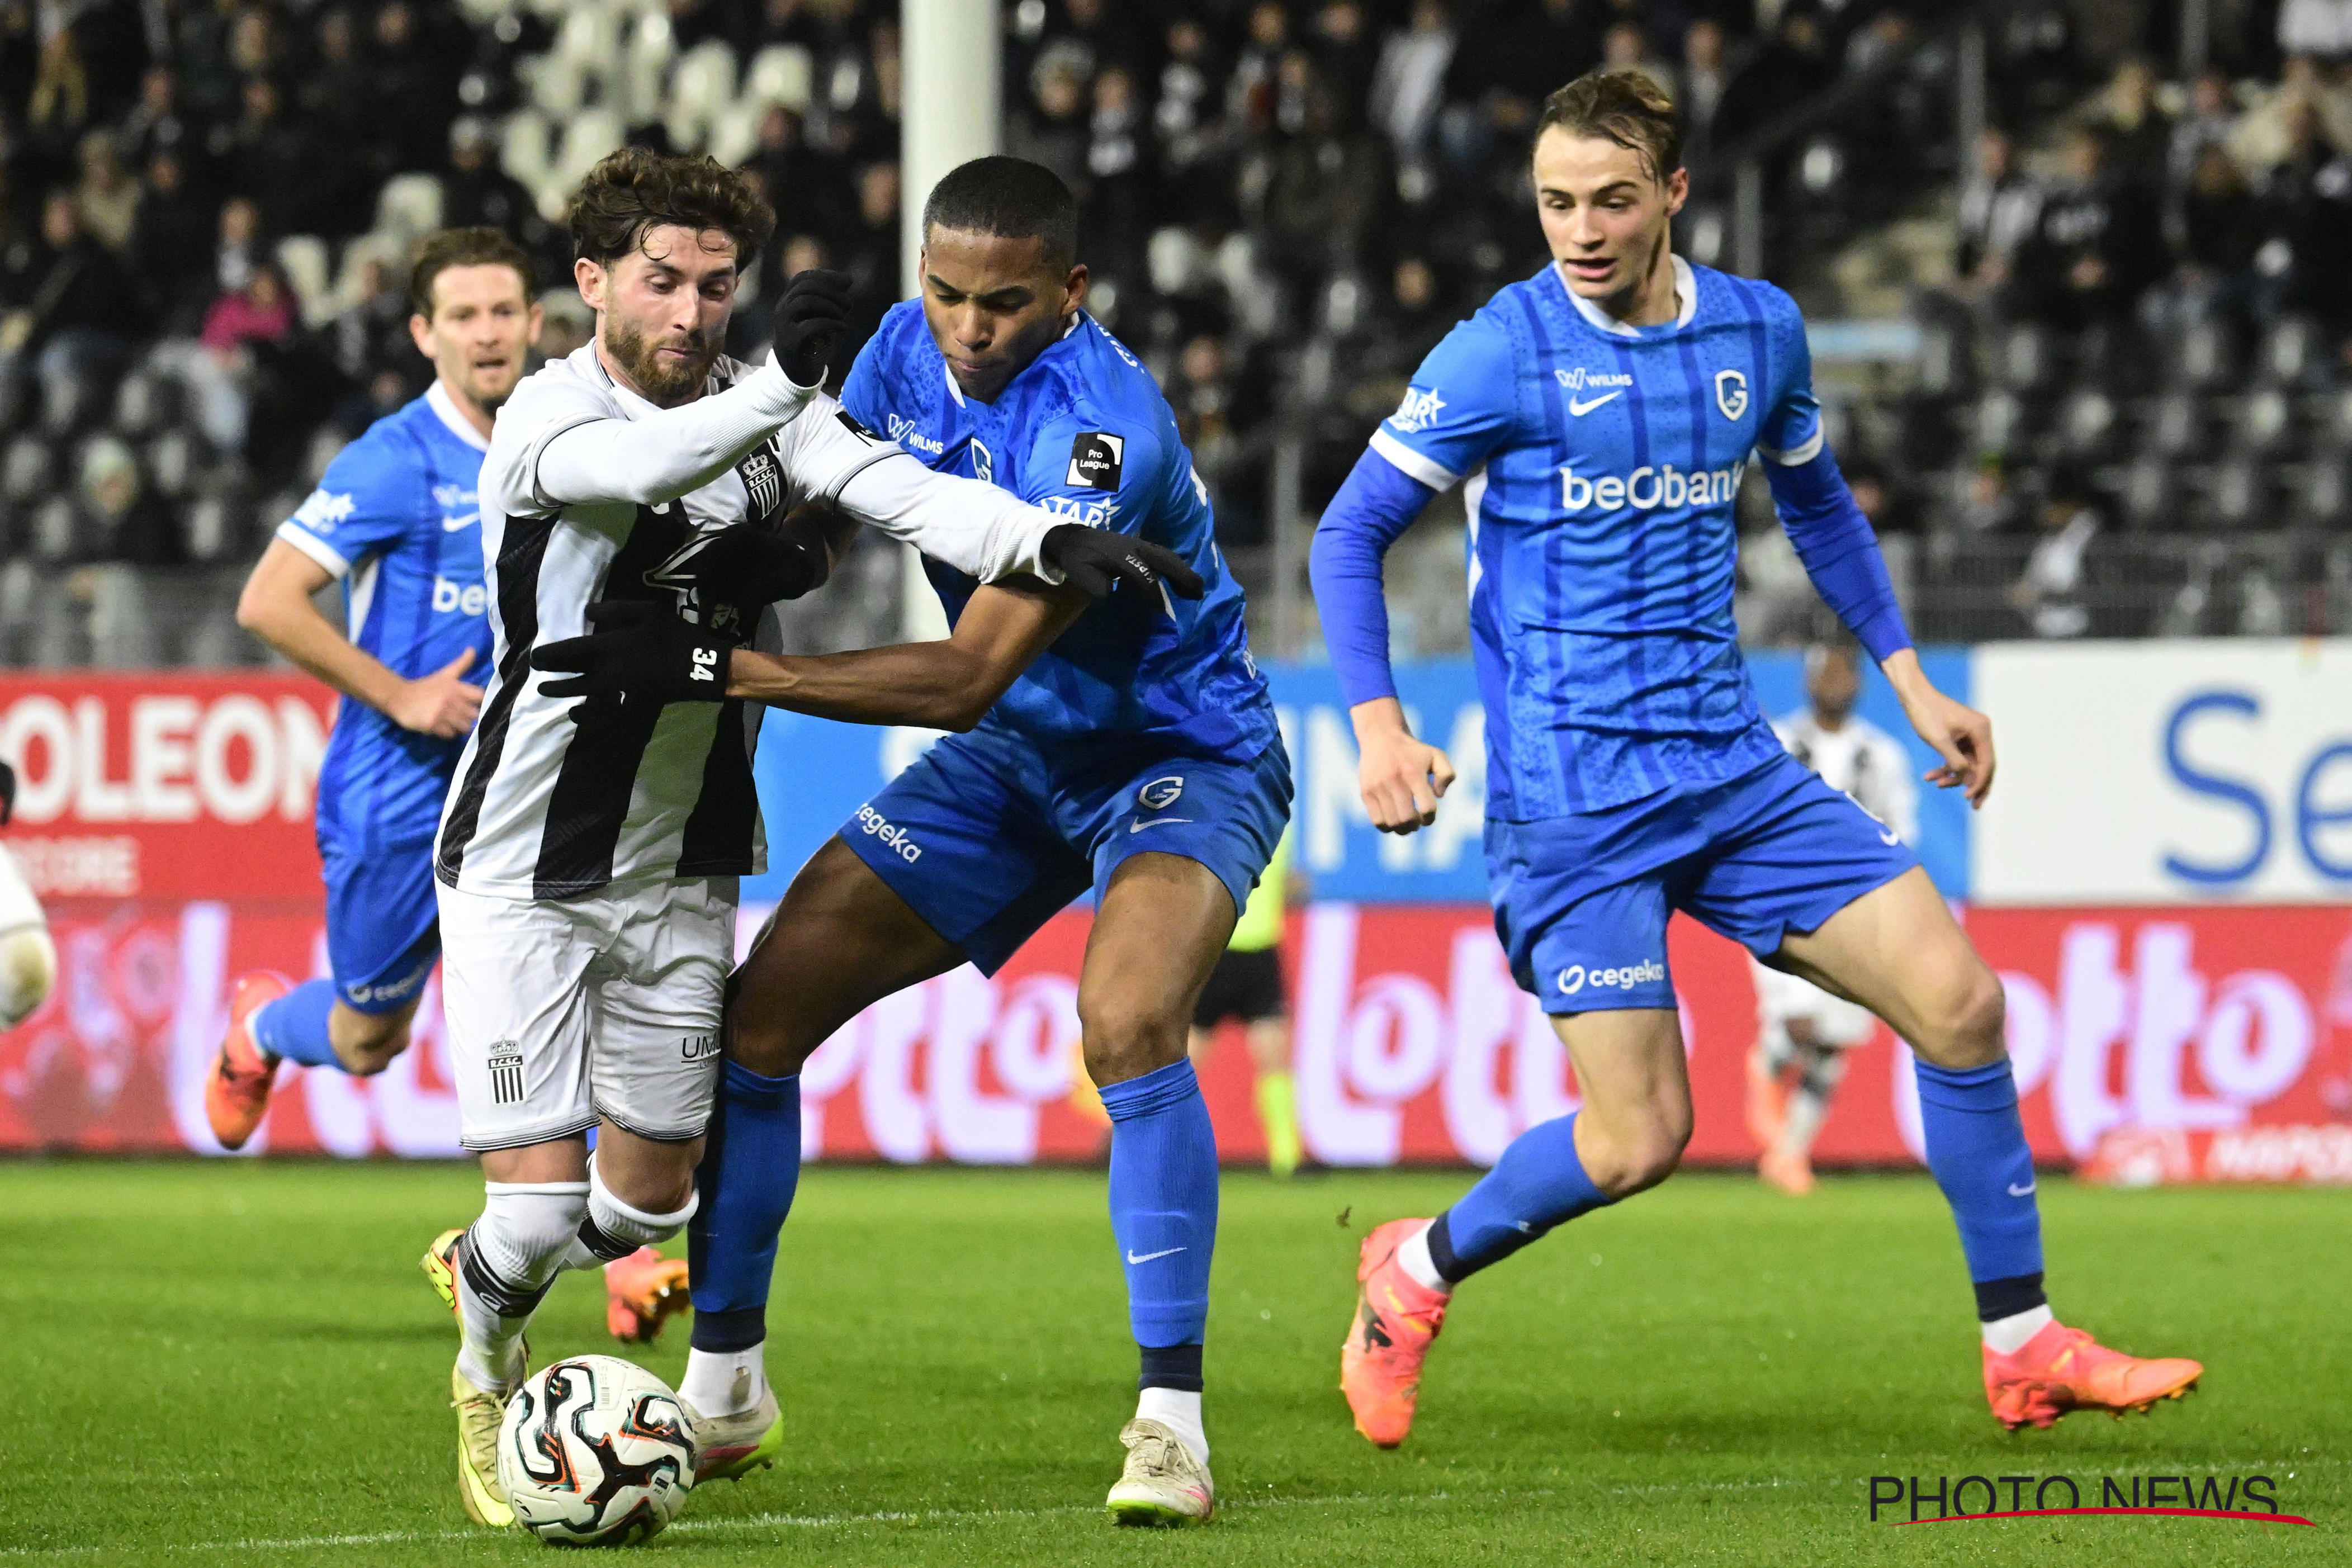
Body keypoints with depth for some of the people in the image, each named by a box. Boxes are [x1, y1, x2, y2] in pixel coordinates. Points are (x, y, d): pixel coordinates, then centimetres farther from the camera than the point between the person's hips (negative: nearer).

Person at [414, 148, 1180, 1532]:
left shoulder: (762, 409, -2)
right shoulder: (547, 417, -17)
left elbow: (896, 486, -19)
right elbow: (640, 468, -40)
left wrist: (1046, 539, -37)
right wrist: (779, 386, -57)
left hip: (683, 873, 5)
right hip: (525, 875, -5)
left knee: (648, 1201, 10)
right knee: (540, 1196, -9)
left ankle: (483, 1268, 42)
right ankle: (488, 1378, 24)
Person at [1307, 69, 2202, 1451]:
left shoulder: (1759, 330, 6)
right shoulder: (1504, 353, -9)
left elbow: (1818, 506, 24)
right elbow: (1351, 533, -2)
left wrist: (1910, 677, 19)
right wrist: (1380, 728, -15)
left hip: (1732, 767, 5)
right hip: (1569, 794, -5)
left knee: (1958, 999, -5)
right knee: (1639, 1140, -11)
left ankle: (2024, 1349, 6)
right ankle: (1418, 1273, 17)